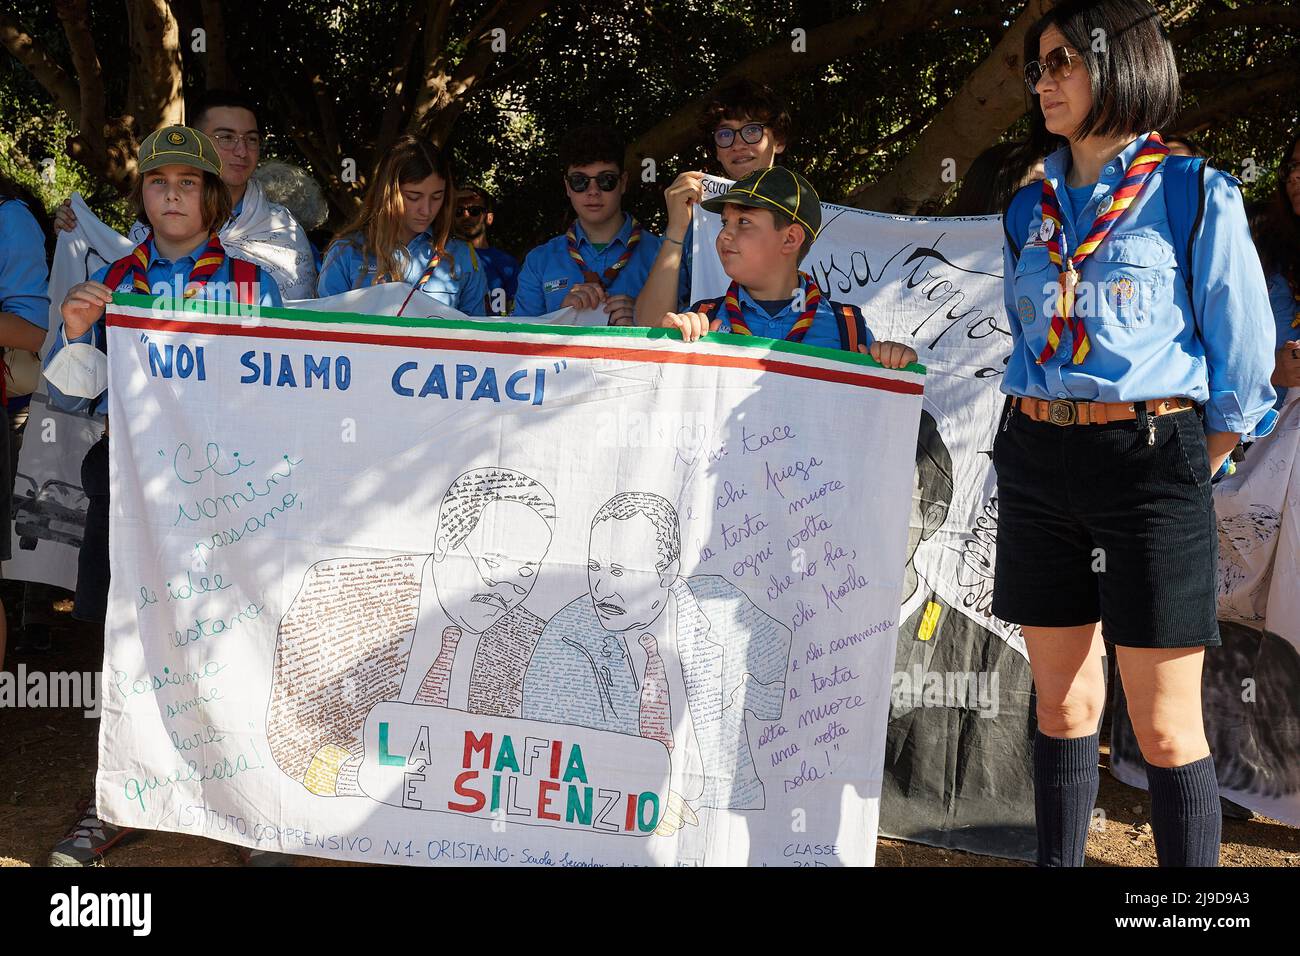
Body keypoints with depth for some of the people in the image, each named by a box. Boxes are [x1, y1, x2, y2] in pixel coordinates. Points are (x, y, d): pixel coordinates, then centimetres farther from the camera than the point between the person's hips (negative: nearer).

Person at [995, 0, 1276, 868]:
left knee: (1165, 726, 0)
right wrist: (1038, 449, 13)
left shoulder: (1197, 196, -2)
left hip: (1147, 461, -5)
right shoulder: (1031, 209, 12)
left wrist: (1187, 474, 2)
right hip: (1035, 467, 5)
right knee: (1062, 704, 12)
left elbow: (1243, 369, -1)